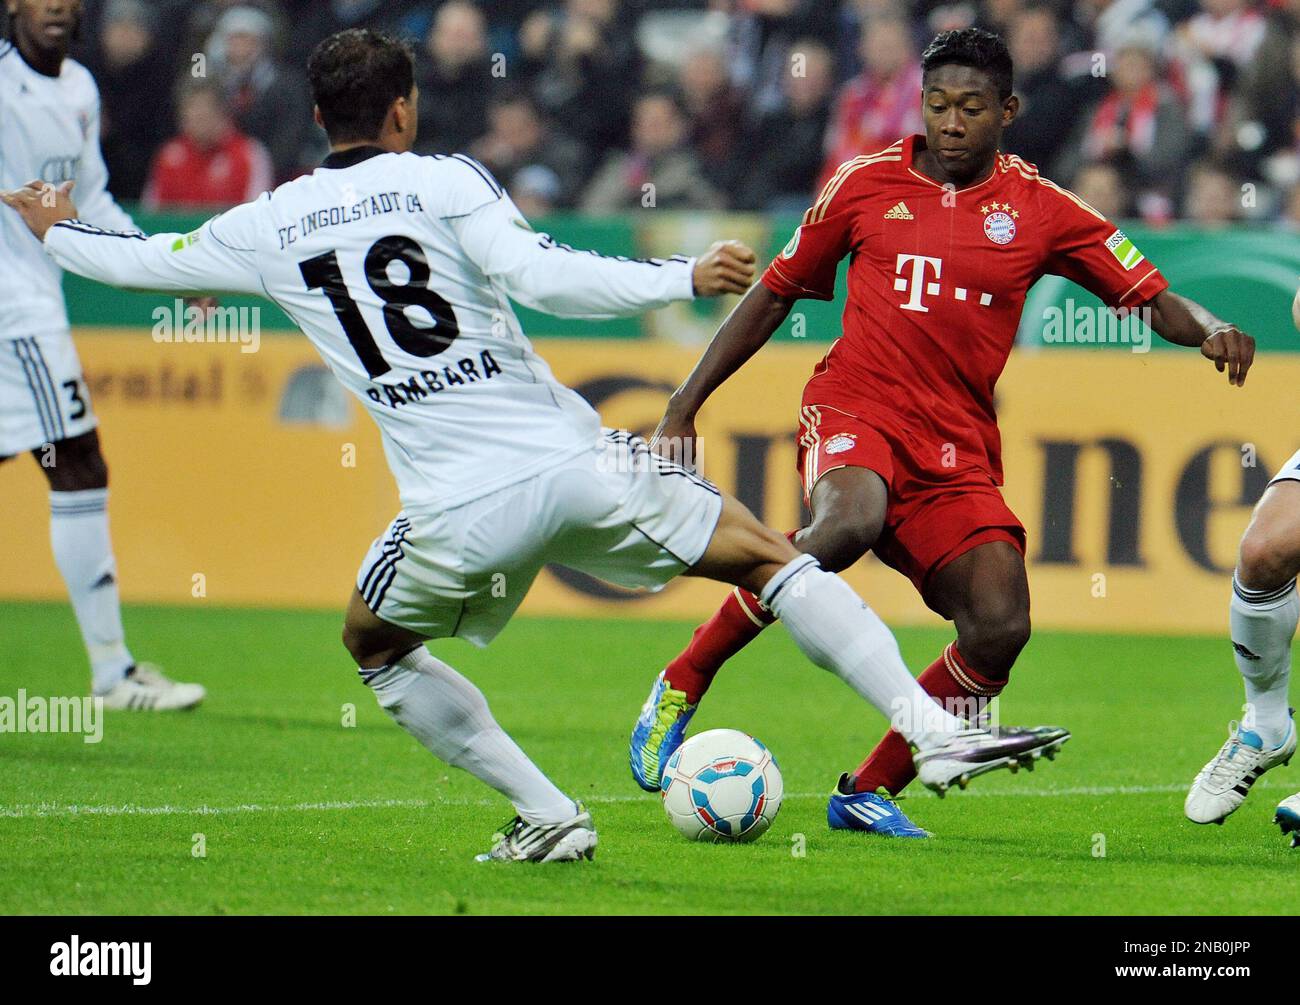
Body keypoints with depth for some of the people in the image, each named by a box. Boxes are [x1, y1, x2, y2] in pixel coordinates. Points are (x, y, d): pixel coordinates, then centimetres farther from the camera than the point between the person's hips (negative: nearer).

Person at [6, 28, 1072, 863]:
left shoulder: (266, 227, 10)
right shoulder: (443, 181, 1)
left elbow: (140, 260, 24)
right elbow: (541, 274, -14)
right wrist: (684, 277, -7)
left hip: (459, 509, 1)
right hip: (574, 461, -1)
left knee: (376, 643, 29)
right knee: (770, 557, 12)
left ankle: (546, 813, 16)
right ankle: (936, 731, -3)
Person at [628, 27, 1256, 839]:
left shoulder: (1039, 210, 7)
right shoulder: (865, 184, 6)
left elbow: (1153, 299, 6)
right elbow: (776, 294, 15)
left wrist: (1208, 329, -18)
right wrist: (687, 403, 12)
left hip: (959, 447, 2)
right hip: (855, 410, -2)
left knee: (1001, 628, -16)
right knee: (848, 523, -36)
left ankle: (870, 793, 3)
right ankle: (681, 687, -21)